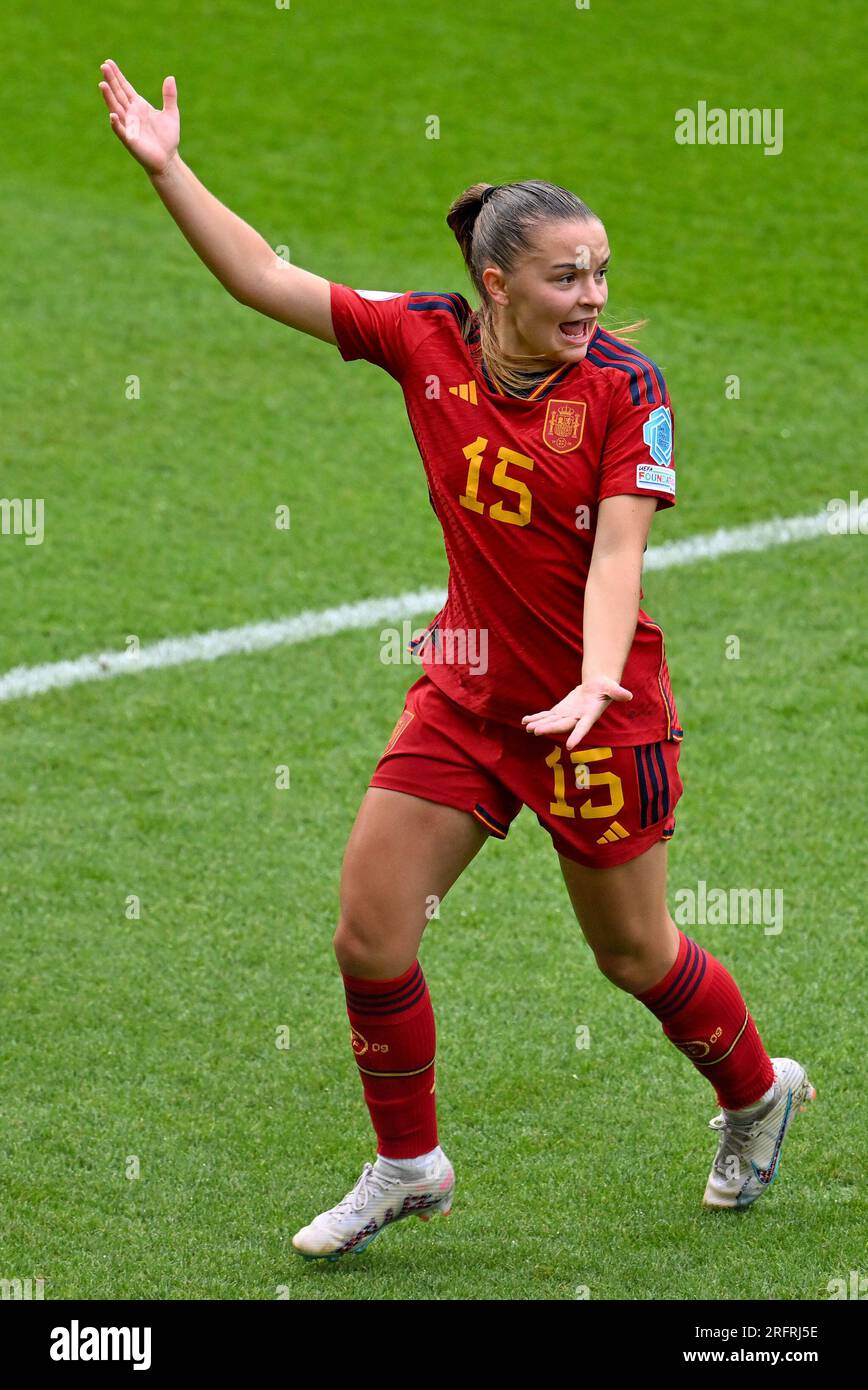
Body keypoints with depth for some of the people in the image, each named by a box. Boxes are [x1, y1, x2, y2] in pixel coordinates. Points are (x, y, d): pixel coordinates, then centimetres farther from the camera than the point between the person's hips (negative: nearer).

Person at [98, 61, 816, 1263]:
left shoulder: (626, 388, -17)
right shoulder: (427, 339, -7)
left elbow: (618, 549, -24)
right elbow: (266, 280, -4)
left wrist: (597, 681, -39)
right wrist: (168, 169, -11)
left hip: (597, 705, -4)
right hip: (464, 689, 4)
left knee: (633, 954, 10)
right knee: (368, 937, 0)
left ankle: (758, 1094, 40)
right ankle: (407, 1167, 22)